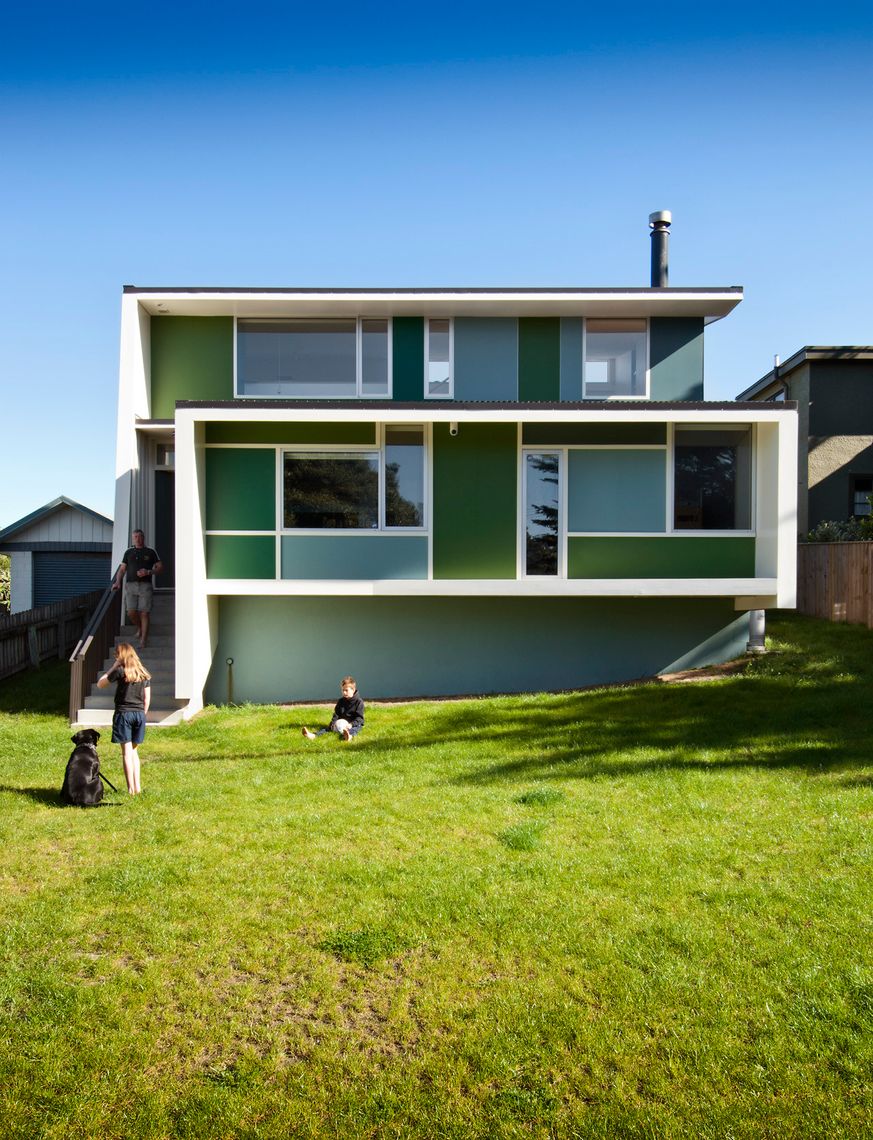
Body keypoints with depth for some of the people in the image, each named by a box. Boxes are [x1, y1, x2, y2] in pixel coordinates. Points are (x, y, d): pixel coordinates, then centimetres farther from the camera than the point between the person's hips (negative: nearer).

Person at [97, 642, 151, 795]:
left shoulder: (120, 671, -7)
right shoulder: (144, 673, 8)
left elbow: (100, 684, 4)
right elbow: (147, 698, 9)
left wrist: (114, 667, 5)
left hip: (123, 713, -4)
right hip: (139, 714, 4)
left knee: (127, 752, 0)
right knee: (134, 751, 16)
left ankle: (131, 789, -1)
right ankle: (137, 786, 12)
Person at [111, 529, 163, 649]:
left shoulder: (150, 552, 9)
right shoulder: (128, 552, 15)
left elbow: (160, 567, 7)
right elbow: (122, 569, 14)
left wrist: (148, 572, -10)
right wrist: (117, 582, -1)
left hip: (145, 585, -2)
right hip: (131, 585, 2)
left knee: (144, 613, -7)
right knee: (131, 612, -8)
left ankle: (143, 641, -3)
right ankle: (139, 628, 24)